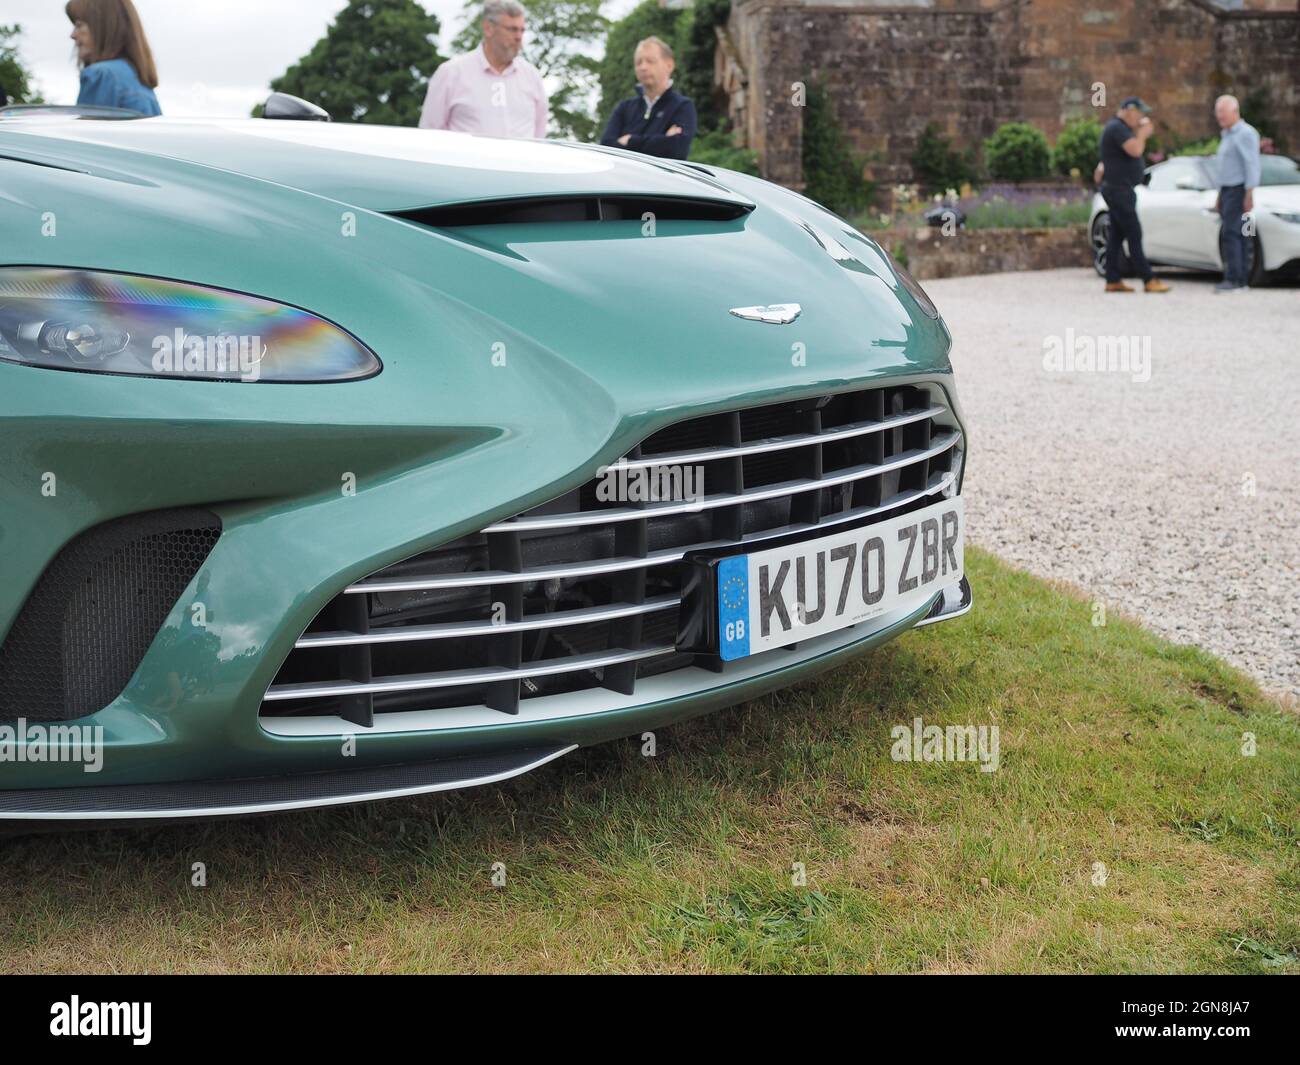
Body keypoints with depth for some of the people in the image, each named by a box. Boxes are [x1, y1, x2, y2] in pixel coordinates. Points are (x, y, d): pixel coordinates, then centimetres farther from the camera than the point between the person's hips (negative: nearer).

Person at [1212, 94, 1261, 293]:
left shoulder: (1245, 133, -9)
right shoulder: (1227, 135, 20)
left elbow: (1252, 165, -16)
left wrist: (1249, 194, -21)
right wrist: (1220, 197, 22)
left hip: (1238, 190, -9)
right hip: (1227, 190, 9)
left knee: (1231, 233, -16)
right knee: (1235, 235, 7)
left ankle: (1234, 279, -20)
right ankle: (1240, 279, 8)